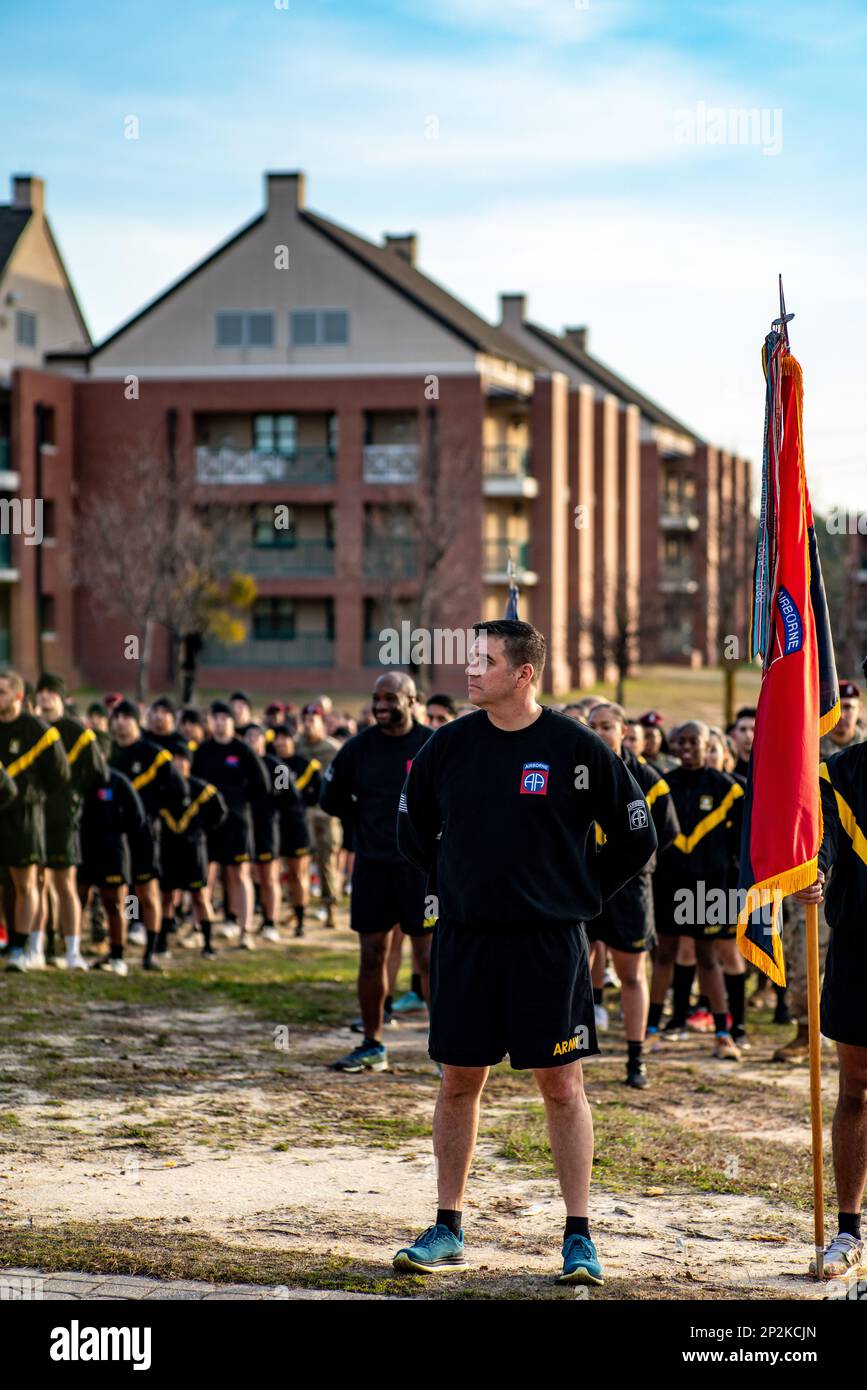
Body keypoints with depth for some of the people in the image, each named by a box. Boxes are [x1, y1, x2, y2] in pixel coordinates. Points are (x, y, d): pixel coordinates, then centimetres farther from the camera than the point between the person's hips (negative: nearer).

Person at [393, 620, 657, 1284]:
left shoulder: (578, 749, -6)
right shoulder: (448, 745, 3)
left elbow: (636, 838, 2)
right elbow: (413, 829, 19)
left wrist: (579, 896, 3)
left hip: (550, 942, -3)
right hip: (464, 938, 3)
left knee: (563, 1086, 0)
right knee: (460, 1081, 8)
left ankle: (579, 1236, 7)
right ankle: (448, 1231, 17)